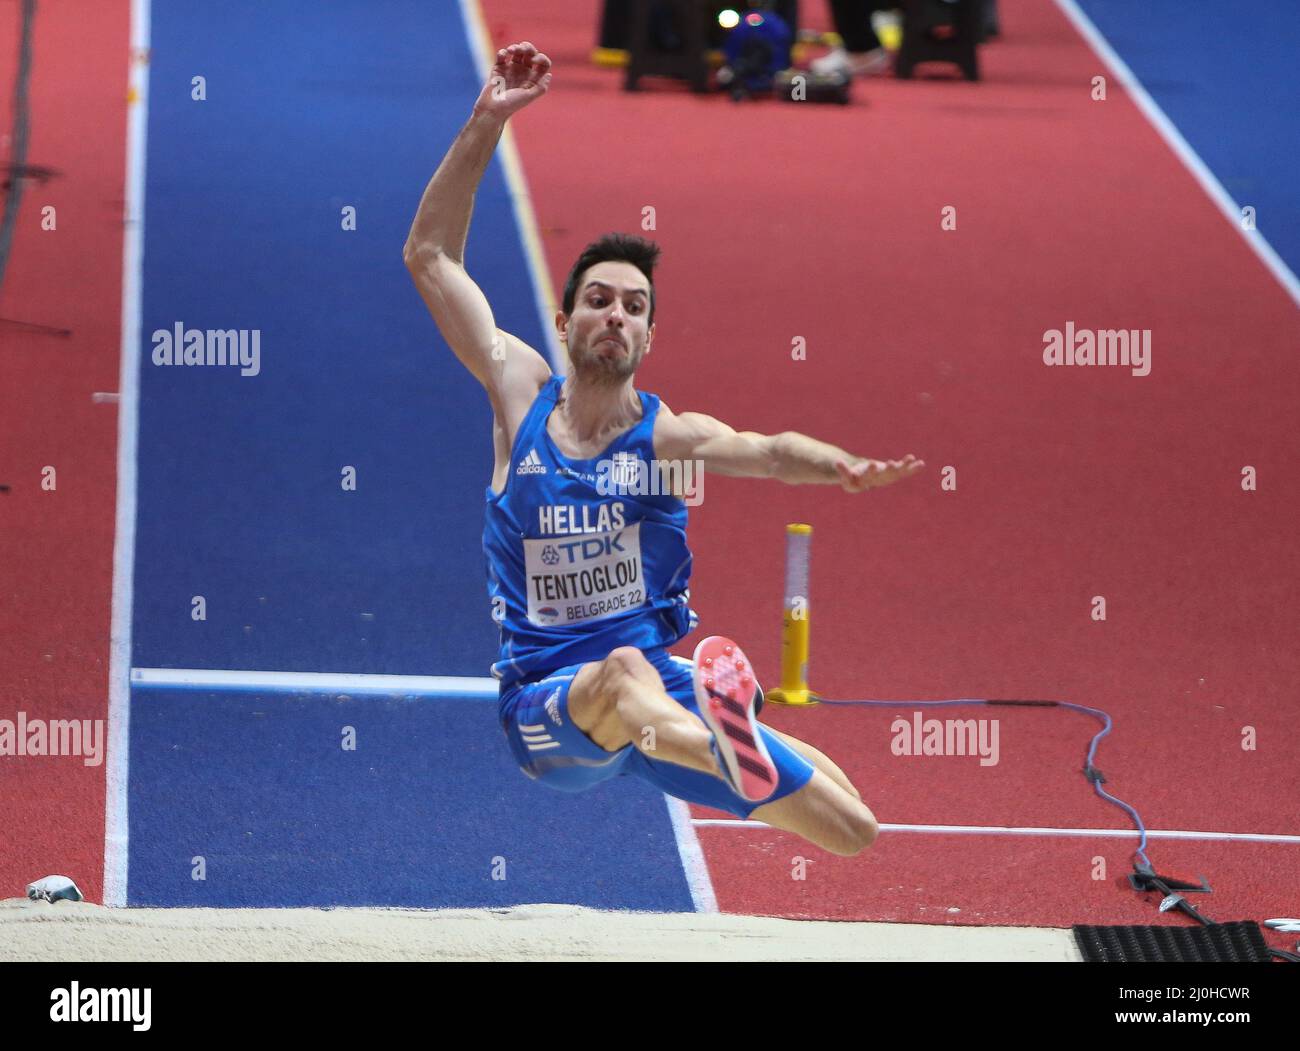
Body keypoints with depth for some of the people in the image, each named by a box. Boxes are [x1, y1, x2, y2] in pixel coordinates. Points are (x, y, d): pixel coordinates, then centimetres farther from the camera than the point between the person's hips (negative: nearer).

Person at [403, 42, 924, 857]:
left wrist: (843, 467, -44)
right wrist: (485, 124, -2)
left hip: (666, 690, 2)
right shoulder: (523, 397, 4)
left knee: (854, 832, -3)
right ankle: (731, 753, -73)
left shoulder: (667, 436, 1)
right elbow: (431, 255, 4)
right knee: (624, 674, -40)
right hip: (545, 708, -2)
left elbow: (765, 451, -21)